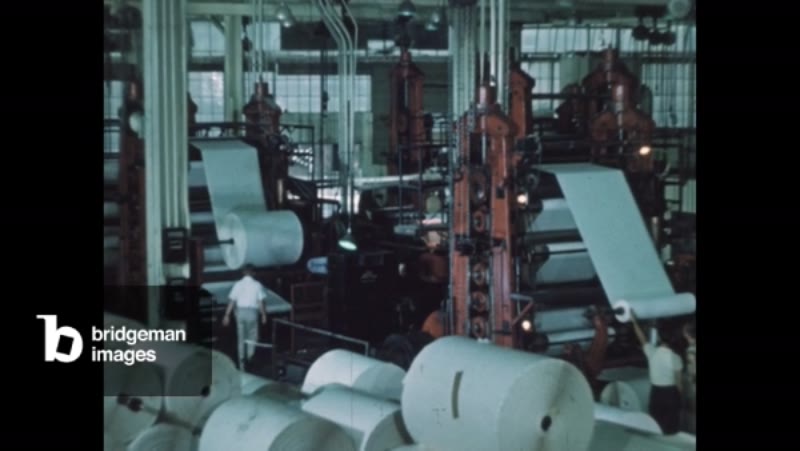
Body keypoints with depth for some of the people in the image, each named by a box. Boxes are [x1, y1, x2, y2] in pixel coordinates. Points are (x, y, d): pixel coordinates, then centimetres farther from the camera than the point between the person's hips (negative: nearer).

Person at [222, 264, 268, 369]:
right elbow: (261, 301, -5)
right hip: (252, 312, -2)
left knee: (241, 338, 11)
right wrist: (264, 315, 4)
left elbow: (231, 301, -1)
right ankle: (250, 358, -1)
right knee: (252, 337, 13)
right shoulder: (257, 285, -4)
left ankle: (242, 362, 9)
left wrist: (227, 315, 2)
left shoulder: (238, 284, 1)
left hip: (240, 312, 2)